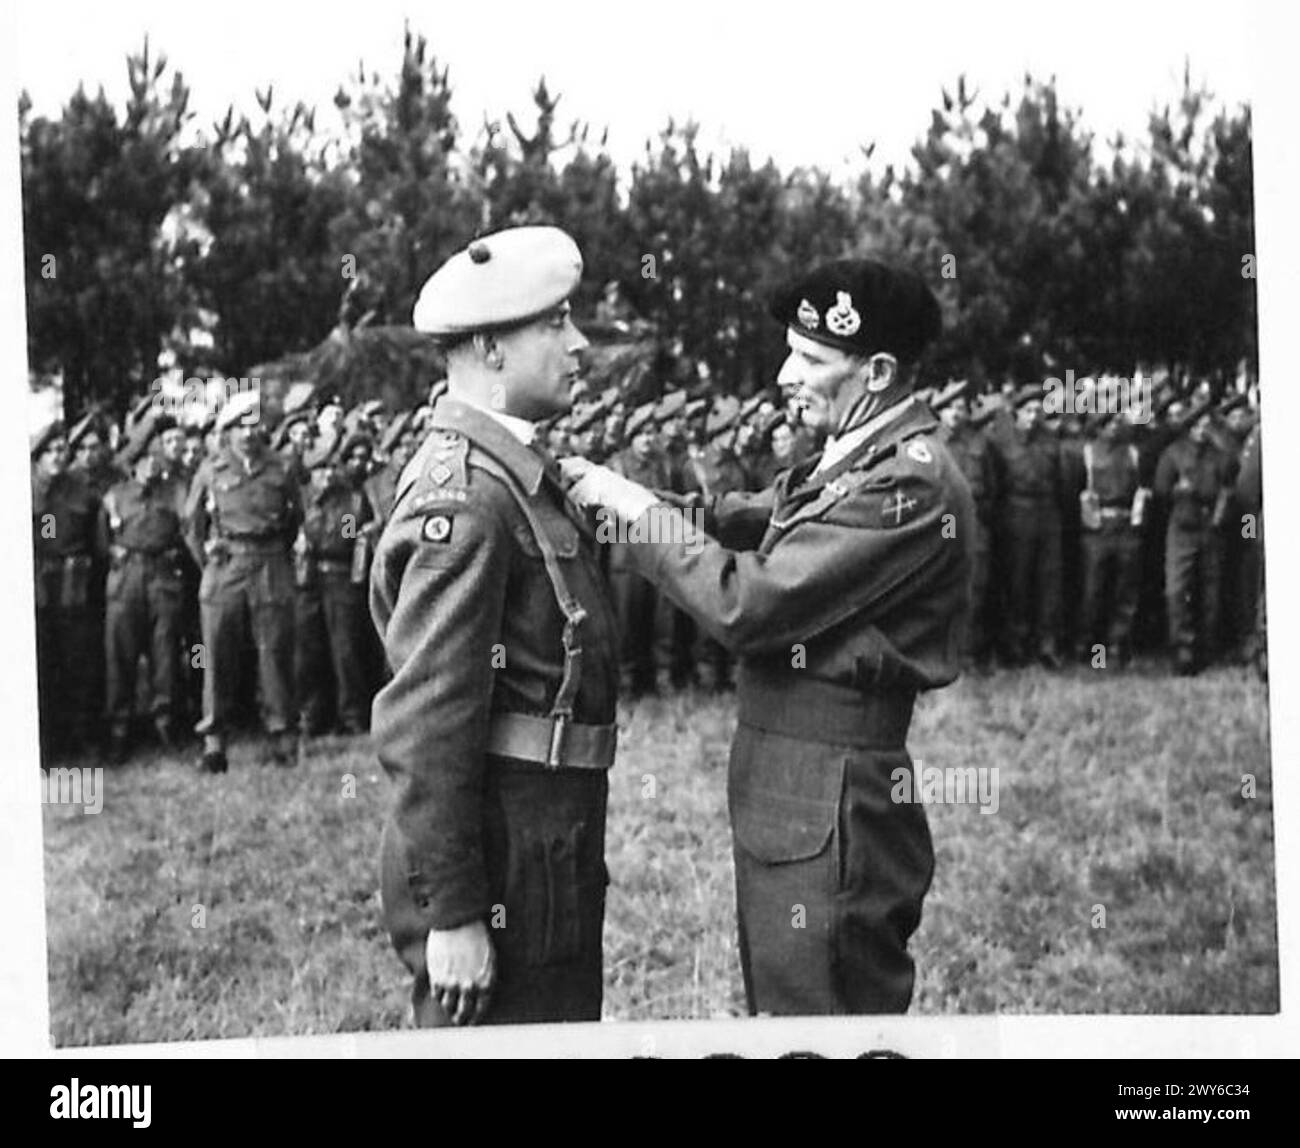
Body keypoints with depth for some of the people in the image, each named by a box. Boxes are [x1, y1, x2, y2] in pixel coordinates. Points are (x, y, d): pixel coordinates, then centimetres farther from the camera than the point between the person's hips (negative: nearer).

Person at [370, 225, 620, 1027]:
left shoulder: (516, 471, 12)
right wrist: (451, 916, -23)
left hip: (550, 859, 10)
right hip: (499, 869, -10)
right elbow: (428, 721, -23)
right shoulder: (466, 496, -19)